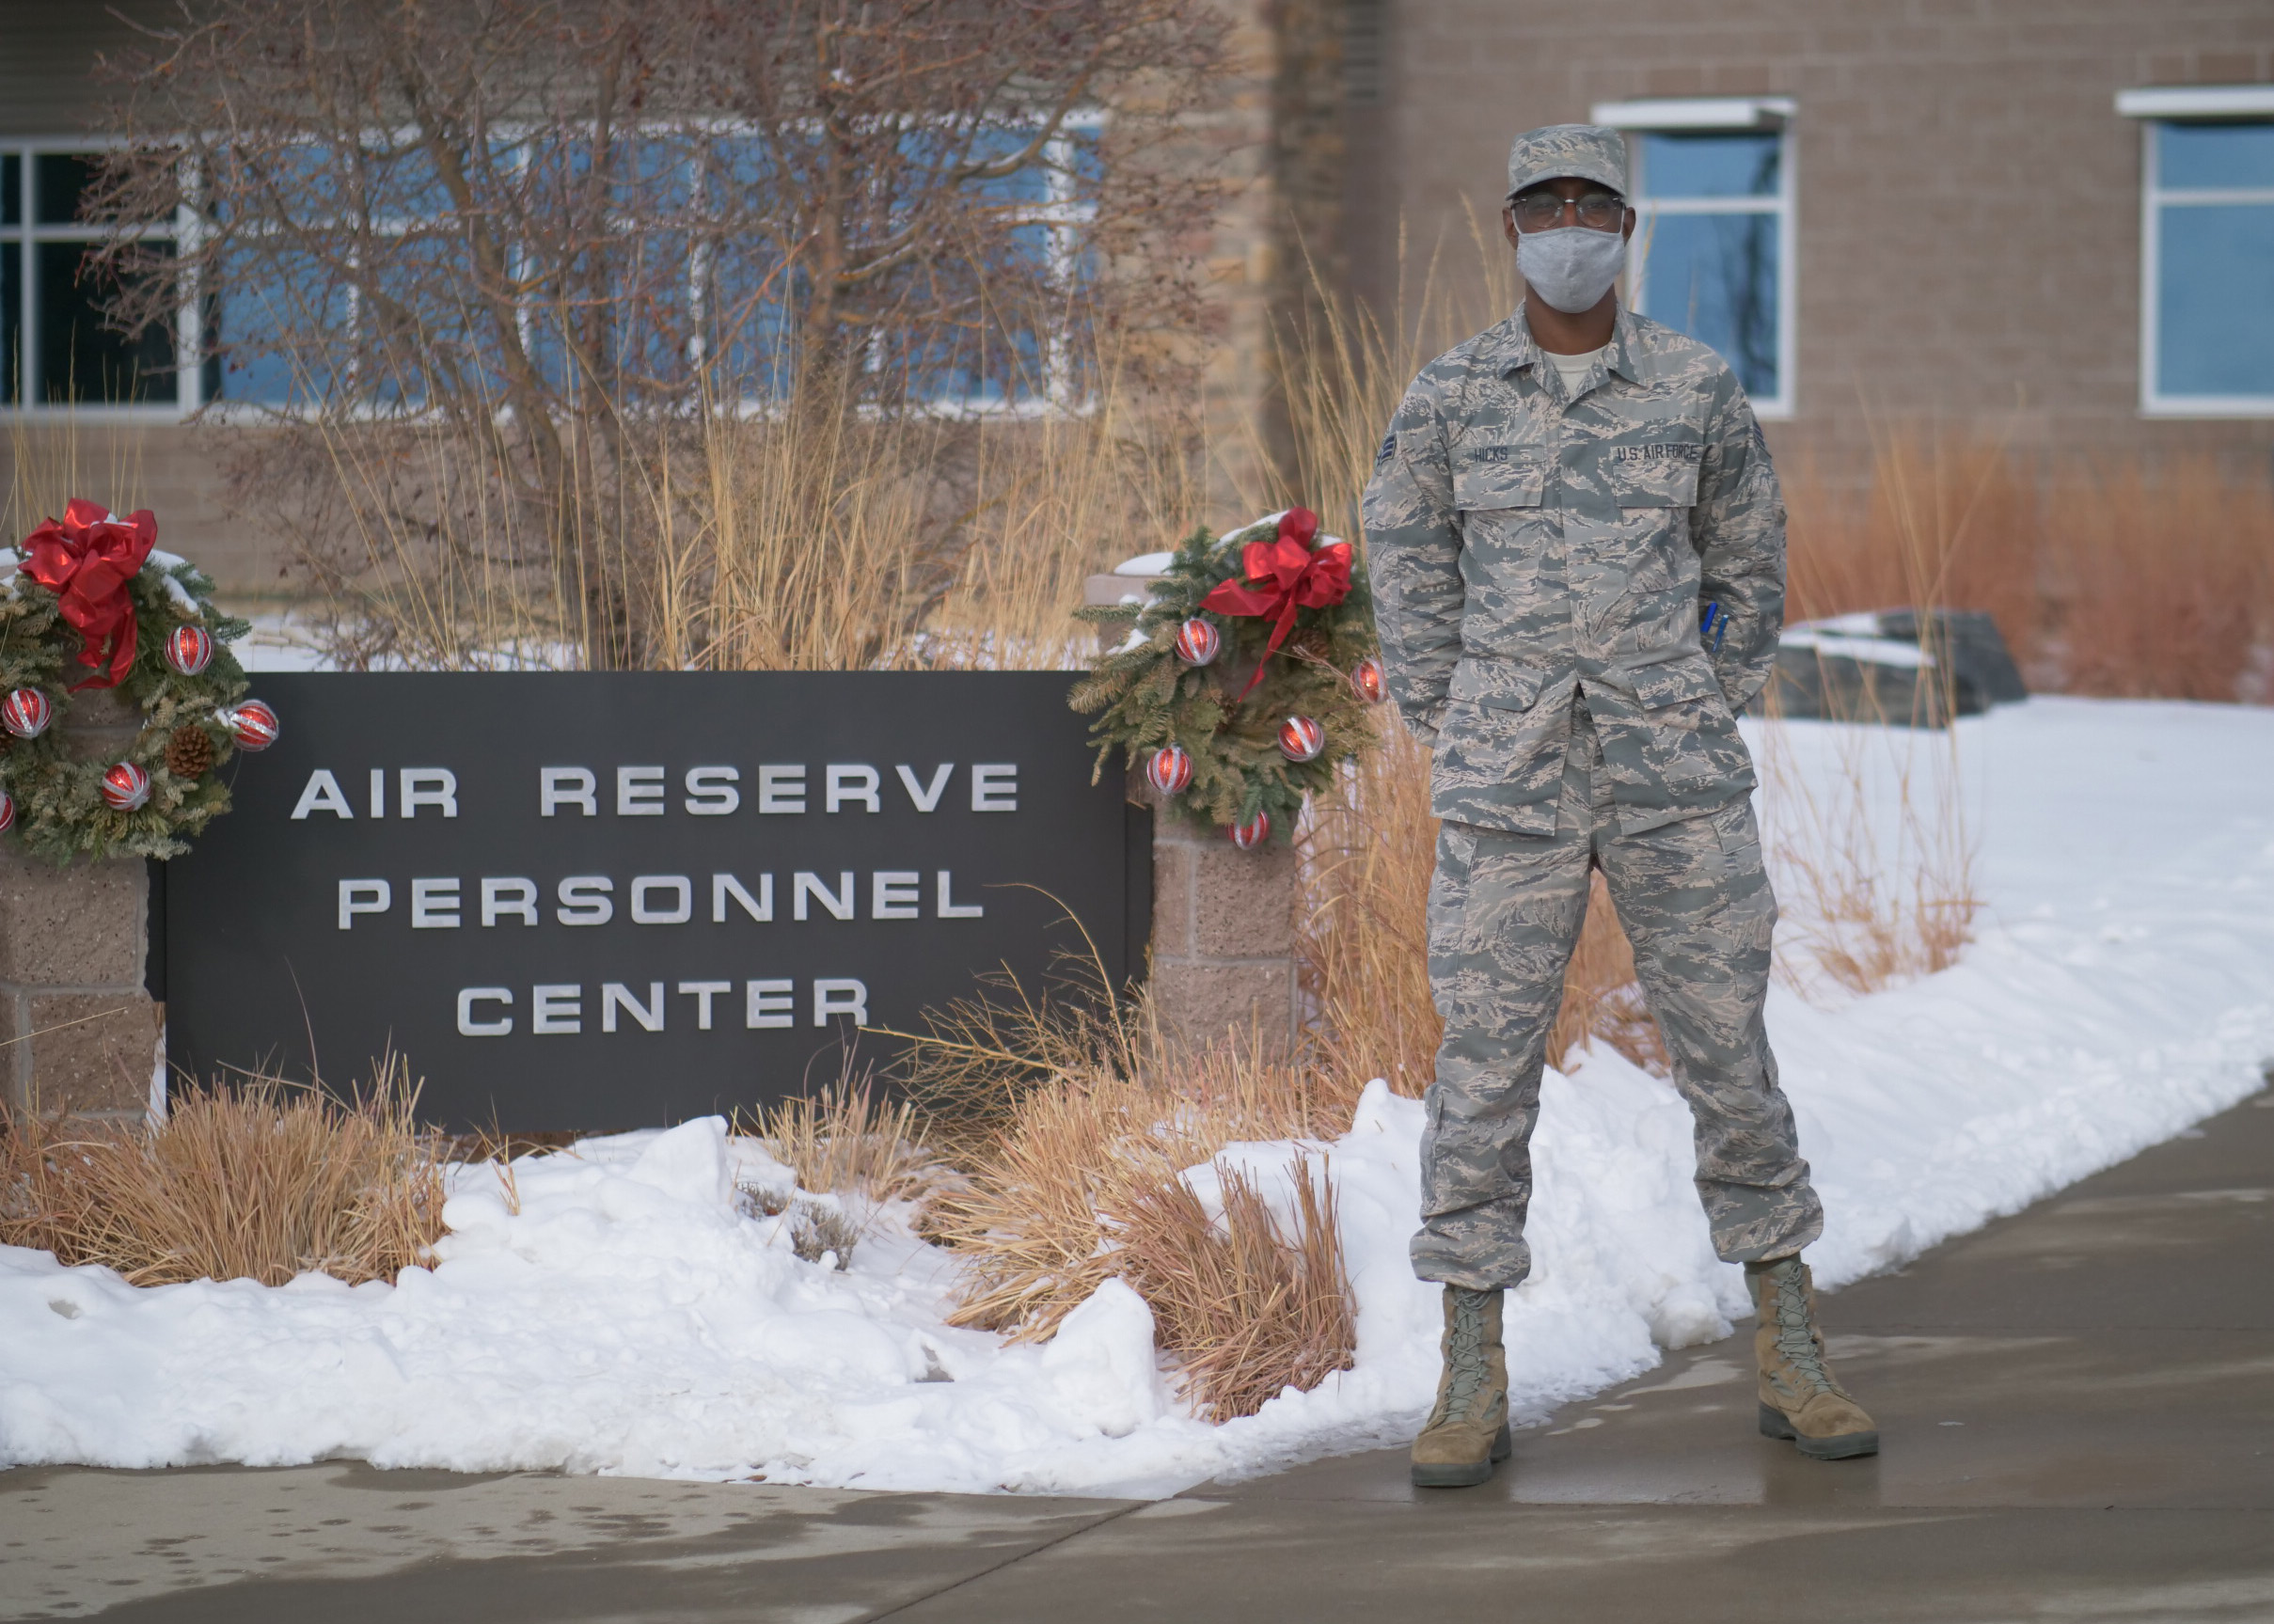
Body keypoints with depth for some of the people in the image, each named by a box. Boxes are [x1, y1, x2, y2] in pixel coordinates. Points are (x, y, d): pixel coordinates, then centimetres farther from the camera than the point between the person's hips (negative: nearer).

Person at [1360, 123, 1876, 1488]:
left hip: (1675, 783, 1)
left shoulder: (1699, 388, 2)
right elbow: (1407, 569, 11)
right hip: (1509, 790, 0)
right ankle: (1474, 1389, 5)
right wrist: (1450, 733, 7)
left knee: (1730, 1053, 3)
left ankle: (1794, 1367, 13)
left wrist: (1712, 722, 10)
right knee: (1486, 1066, -2)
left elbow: (1749, 560, 15)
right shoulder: (1450, 394, 1)